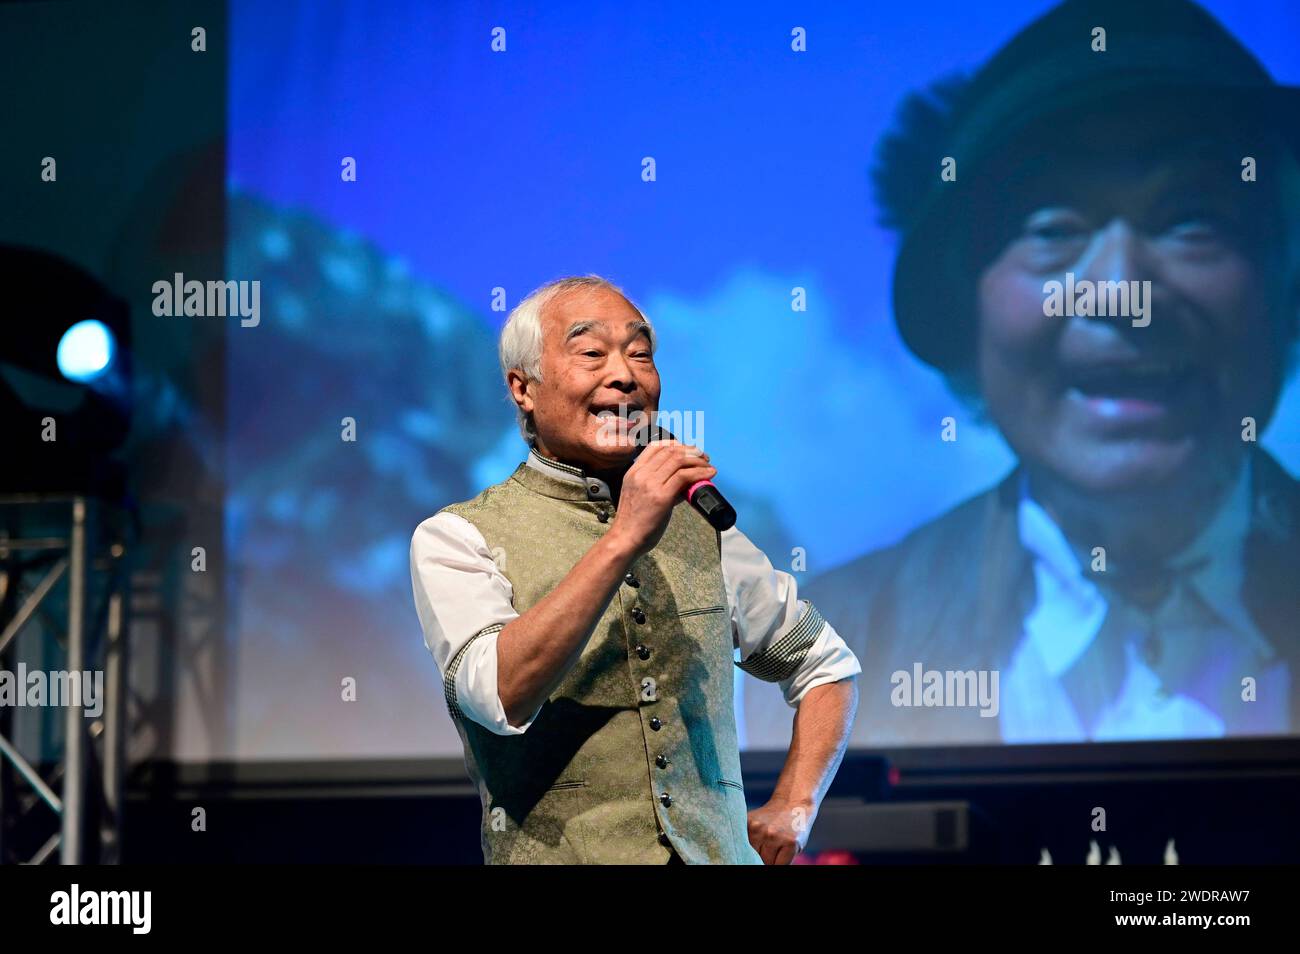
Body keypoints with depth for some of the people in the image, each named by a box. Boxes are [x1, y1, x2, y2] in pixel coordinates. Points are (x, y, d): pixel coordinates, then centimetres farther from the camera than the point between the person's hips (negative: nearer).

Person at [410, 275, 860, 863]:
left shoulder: (696, 527, 15)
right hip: (561, 857, -3)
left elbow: (825, 663, 26)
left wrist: (793, 809, 13)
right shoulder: (456, 538, 2)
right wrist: (623, 540, -18)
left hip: (718, 857, 3)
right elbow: (500, 697, -16)